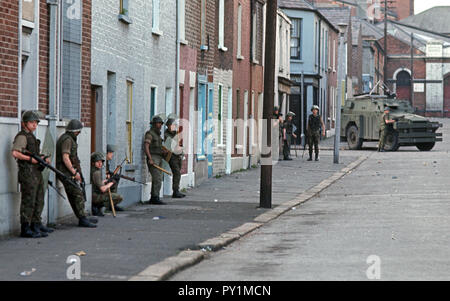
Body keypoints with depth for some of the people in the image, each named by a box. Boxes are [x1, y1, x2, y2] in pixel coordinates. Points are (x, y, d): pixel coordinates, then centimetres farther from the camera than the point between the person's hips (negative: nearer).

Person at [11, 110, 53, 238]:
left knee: (39, 201, 16)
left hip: (37, 173, 10)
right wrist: (30, 159, -21)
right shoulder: (22, 136, -11)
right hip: (28, 173, -10)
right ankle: (25, 229, -8)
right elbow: (15, 153, -23)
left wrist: (42, 159, 10)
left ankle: (36, 225, 26)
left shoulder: (31, 136, 19)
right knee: (28, 202, -9)